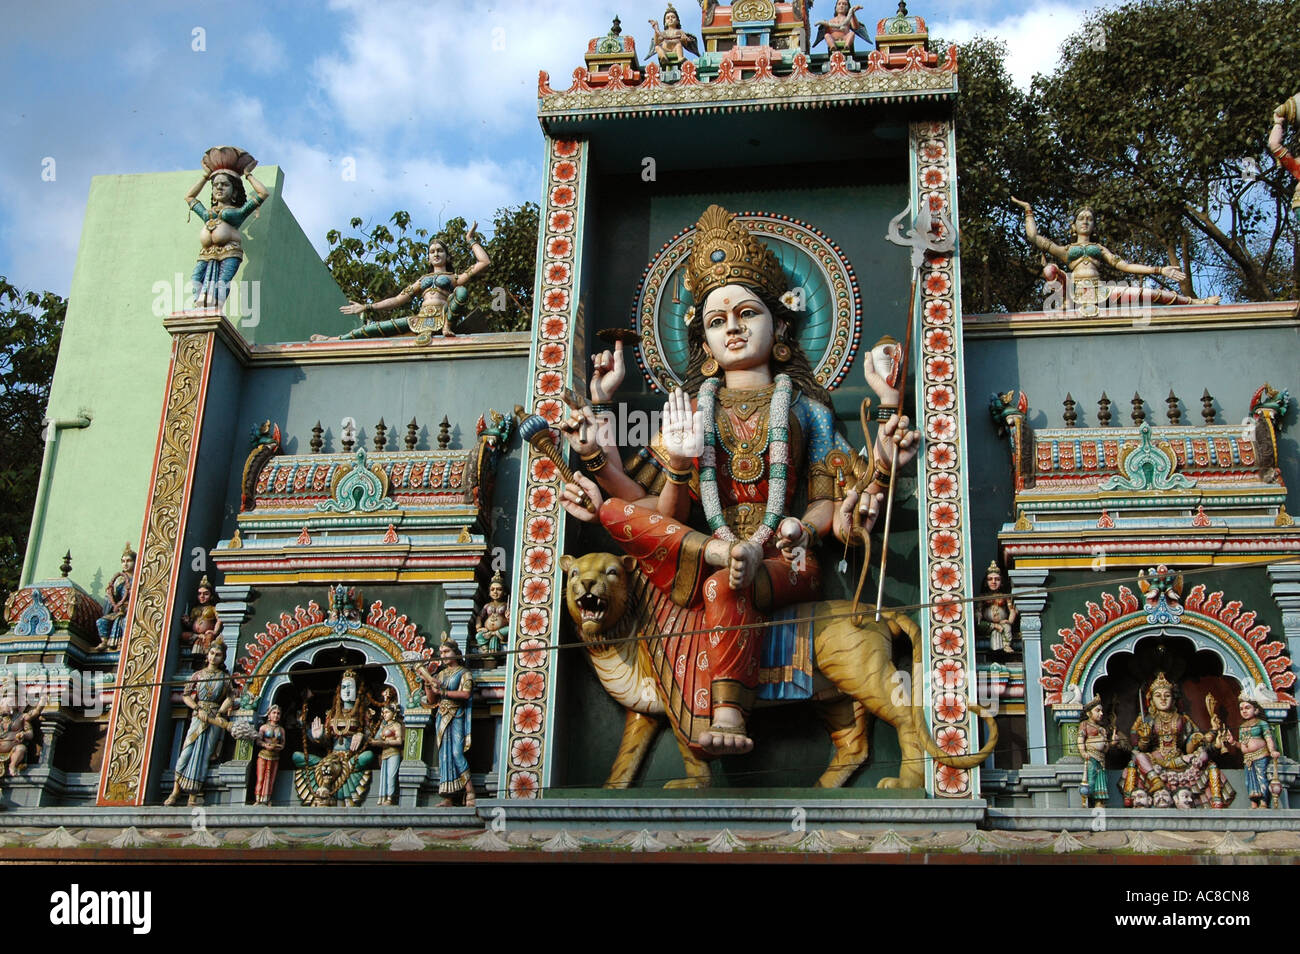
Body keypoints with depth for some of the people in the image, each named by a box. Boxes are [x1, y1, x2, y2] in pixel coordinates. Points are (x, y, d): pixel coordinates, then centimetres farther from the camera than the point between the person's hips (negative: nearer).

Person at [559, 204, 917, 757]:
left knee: (725, 589, -40)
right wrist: (595, 452, -3)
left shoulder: (804, 407, 19)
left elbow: (826, 504, 7)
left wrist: (881, 466, -12)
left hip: (783, 561, -3)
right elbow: (646, 501, 11)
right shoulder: (690, 410, 22)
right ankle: (722, 555, -39)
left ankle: (728, 713, -42)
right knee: (614, 512, -26)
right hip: (690, 546, 3)